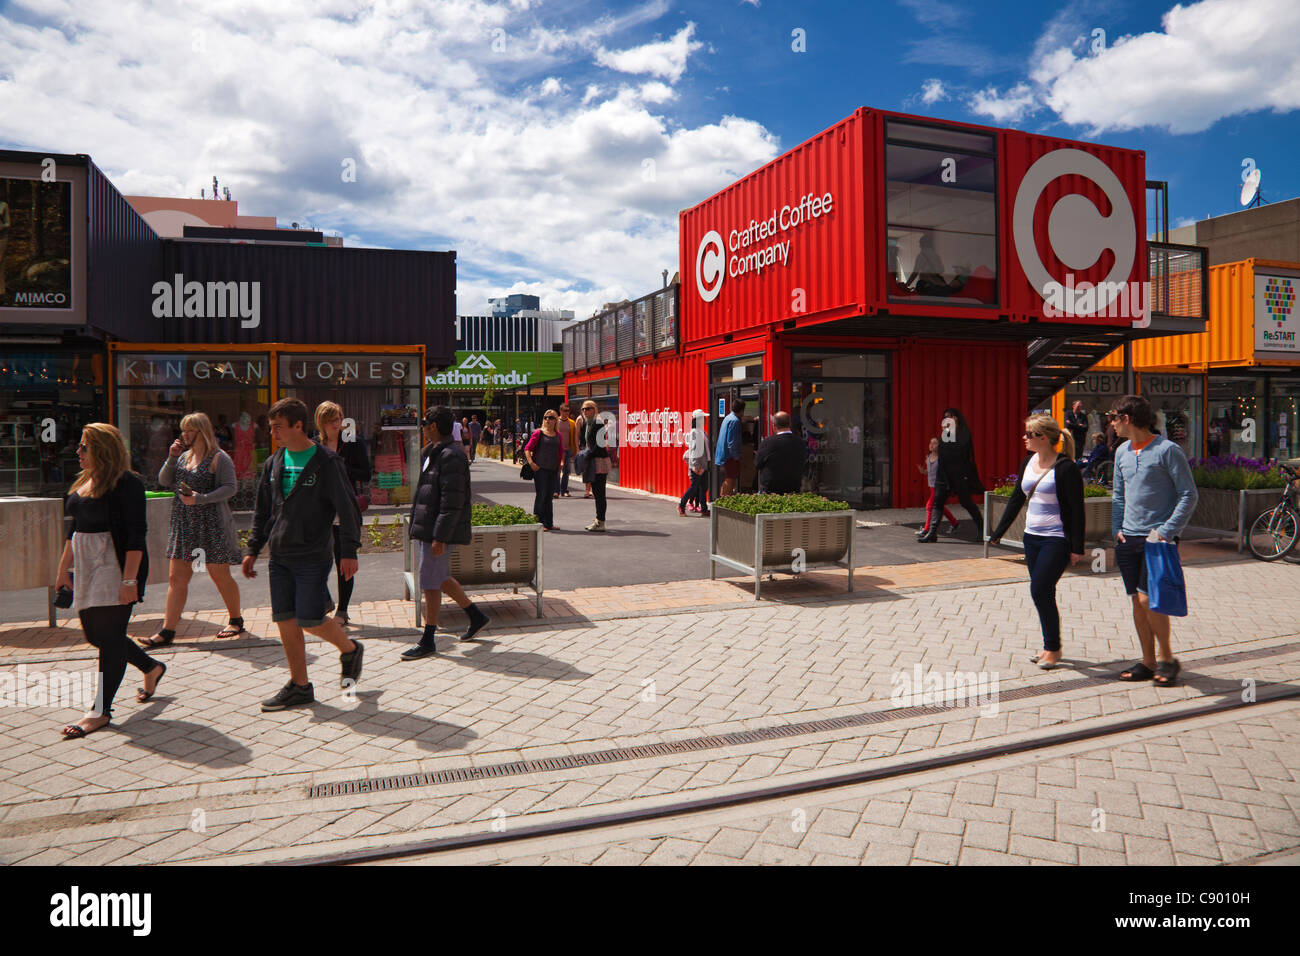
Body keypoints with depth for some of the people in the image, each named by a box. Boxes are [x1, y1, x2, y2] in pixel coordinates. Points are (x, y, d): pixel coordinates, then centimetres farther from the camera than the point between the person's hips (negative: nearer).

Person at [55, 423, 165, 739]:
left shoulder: (126, 483, -13)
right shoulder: (83, 482, 13)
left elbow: (136, 535, -18)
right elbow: (74, 531, 21)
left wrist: (129, 580, -22)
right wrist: (63, 569, 19)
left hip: (116, 567, -9)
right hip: (88, 568, 9)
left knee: (109, 635, -5)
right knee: (94, 634, 13)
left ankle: (101, 710, 3)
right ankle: (151, 668, 33)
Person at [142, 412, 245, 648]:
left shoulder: (219, 458, -7)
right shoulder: (184, 456, 15)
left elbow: (229, 488, -13)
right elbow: (164, 482, 14)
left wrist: (201, 499, -23)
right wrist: (172, 457, 1)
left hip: (211, 525, -6)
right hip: (183, 525, 7)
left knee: (220, 575, 3)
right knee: (176, 578, 4)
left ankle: (236, 620, 20)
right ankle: (167, 630, 7)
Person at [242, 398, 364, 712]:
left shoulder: (326, 462, -9)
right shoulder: (273, 463, 10)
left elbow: (347, 508, -9)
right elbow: (262, 511, 18)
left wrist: (349, 551, -12)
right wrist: (253, 550, 14)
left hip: (313, 558, -6)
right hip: (280, 557, 6)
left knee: (310, 621, -8)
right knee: (285, 621, 7)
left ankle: (351, 650, 20)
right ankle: (299, 686, 19)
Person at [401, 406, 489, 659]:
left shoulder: (451, 457, -19)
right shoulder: (432, 453, 14)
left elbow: (452, 503, -23)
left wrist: (439, 537, -24)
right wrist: (419, 528, 22)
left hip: (439, 531, -10)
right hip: (427, 529, 10)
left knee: (431, 583, -3)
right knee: (441, 579, 18)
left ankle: (427, 641, 8)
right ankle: (476, 616, 32)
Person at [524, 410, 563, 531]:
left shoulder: (558, 435, 11)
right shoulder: (538, 433, -4)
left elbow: (561, 451, 20)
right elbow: (527, 449, -7)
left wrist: (560, 463, 11)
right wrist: (531, 463, -16)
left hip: (553, 469, 5)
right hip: (540, 469, -5)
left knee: (550, 496, 10)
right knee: (541, 495, -6)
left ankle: (549, 523, 18)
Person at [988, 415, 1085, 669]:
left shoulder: (1065, 468, -14)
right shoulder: (1028, 463, 8)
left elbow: (1077, 509, -12)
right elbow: (1017, 499, 16)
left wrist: (1077, 547, -14)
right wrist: (998, 532, 16)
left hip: (1057, 540, -7)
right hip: (1032, 537, 7)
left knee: (1040, 591, -9)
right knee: (1042, 593, 11)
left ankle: (1053, 648, 7)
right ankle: (1050, 647, 22)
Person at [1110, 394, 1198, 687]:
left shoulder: (1168, 450, -8)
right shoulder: (1122, 452, 12)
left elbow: (1189, 495, -8)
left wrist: (1166, 531, -15)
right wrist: (1117, 528, 8)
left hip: (1159, 539, -6)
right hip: (1129, 539, 6)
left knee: (1148, 599, -11)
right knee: (1138, 602, 8)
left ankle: (1166, 657, 8)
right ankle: (1148, 661, 17)